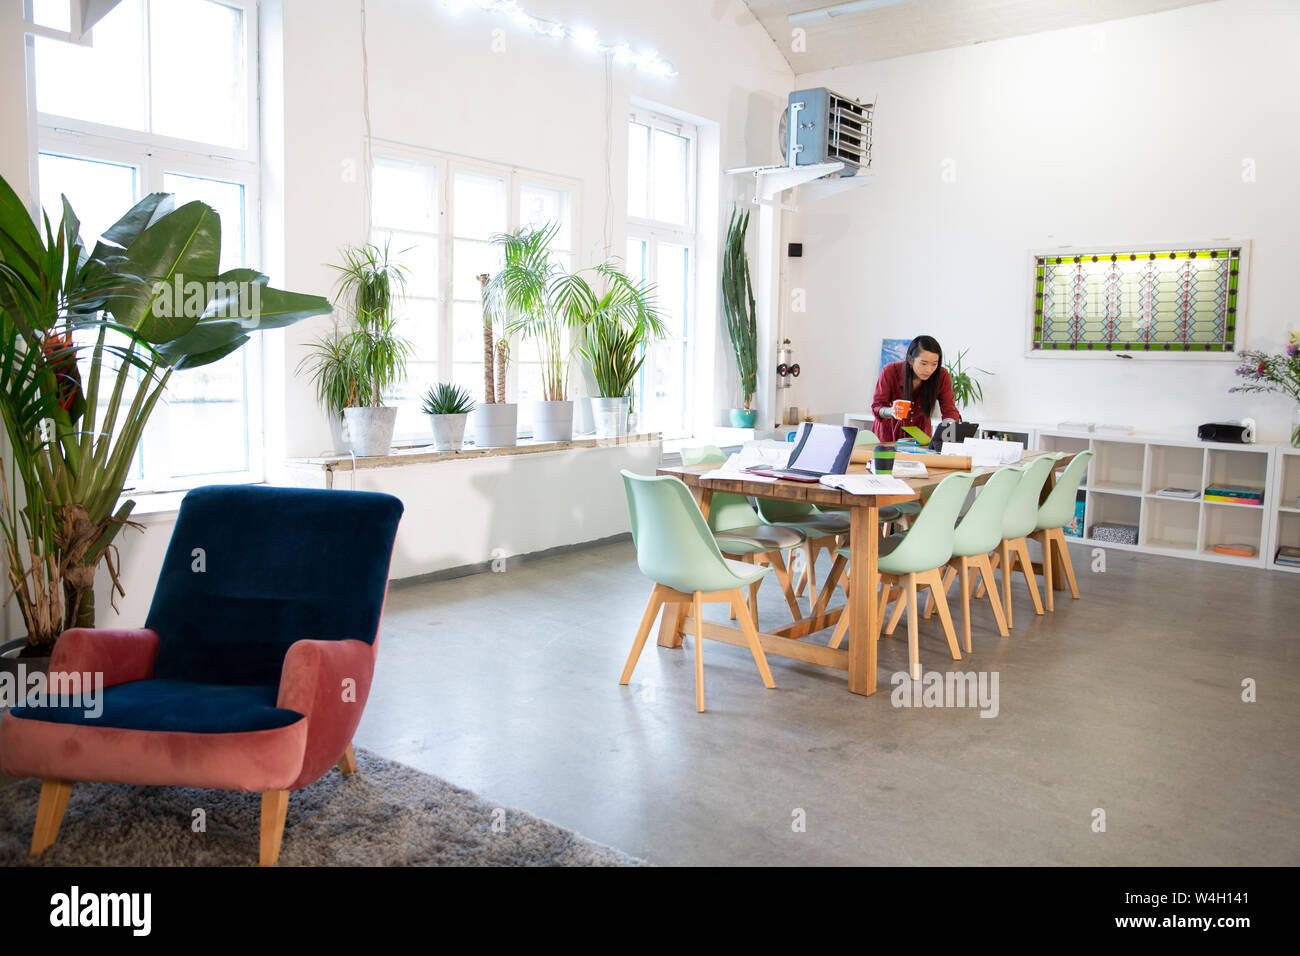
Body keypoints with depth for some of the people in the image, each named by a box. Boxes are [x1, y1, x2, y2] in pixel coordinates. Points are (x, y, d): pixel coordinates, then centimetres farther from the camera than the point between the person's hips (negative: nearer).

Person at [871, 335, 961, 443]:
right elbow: (876, 407, -15)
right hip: (890, 430, -1)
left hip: (919, 430, 1)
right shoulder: (890, 371, -21)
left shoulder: (942, 375, -17)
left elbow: (949, 411, -16)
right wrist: (891, 412, -37)